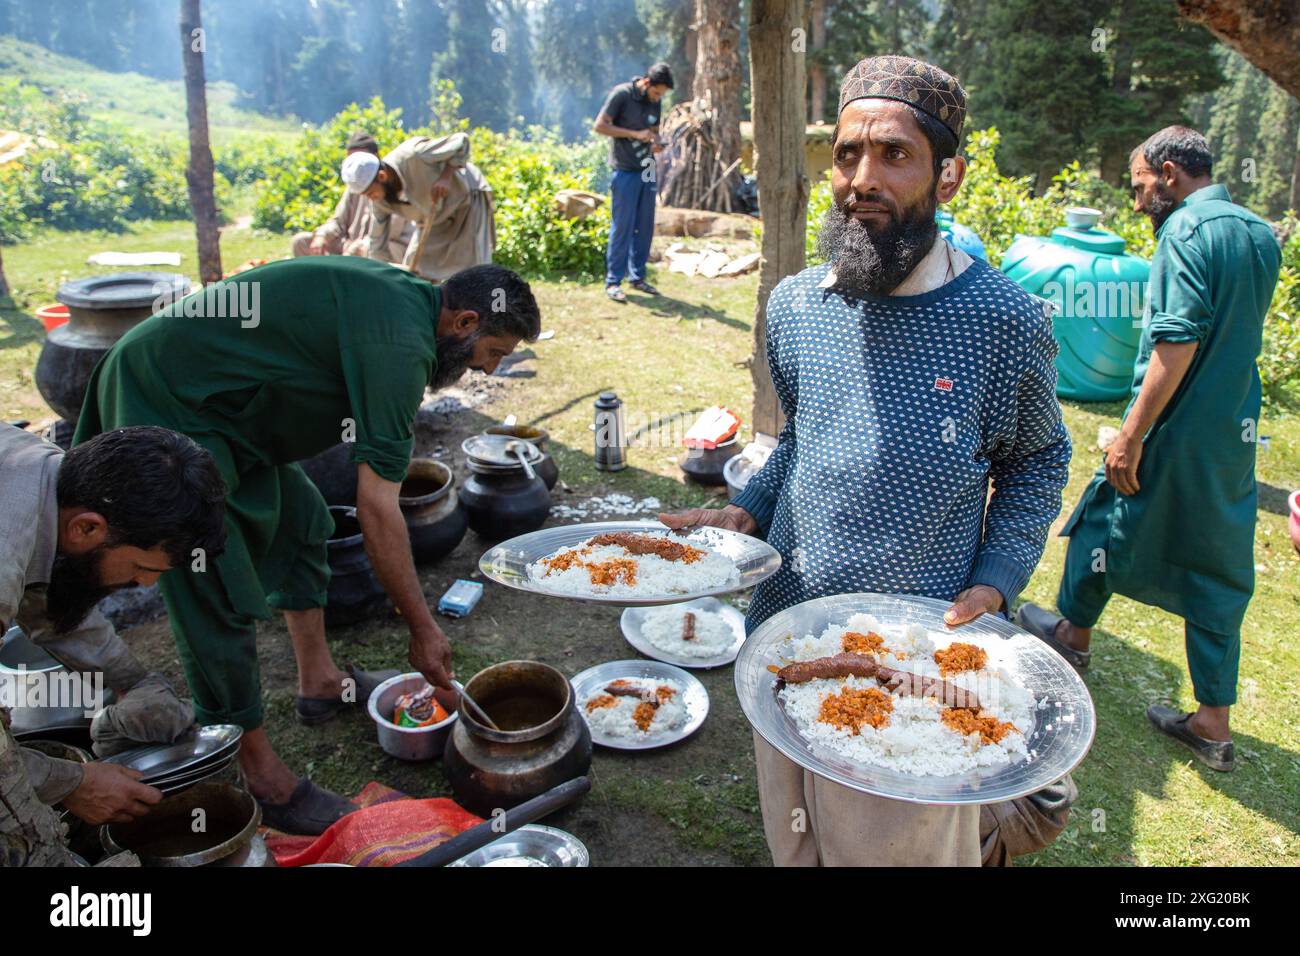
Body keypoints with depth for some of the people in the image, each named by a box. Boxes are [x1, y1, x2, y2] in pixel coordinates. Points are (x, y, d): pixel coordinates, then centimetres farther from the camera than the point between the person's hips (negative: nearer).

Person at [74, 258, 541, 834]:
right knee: (219, 598, -8)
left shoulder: (398, 294, 6)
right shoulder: (398, 343, -25)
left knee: (300, 519, 17)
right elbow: (377, 510, -26)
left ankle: (319, 681, 30)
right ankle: (256, 775, 5)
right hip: (164, 410, -11)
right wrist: (422, 628, -17)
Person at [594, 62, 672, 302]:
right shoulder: (621, 94, -10)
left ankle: (637, 276, 20)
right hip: (625, 172, -7)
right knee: (622, 227, -5)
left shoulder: (654, 101, 10)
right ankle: (613, 281, 2)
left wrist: (656, 142, -2)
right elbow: (599, 126, -13)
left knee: (645, 227, 9)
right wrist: (635, 134, -18)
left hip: (647, 171, 7)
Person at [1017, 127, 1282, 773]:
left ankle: (1074, 633, 37)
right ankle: (1213, 722, 18)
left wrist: (1131, 436, -24)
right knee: (1215, 568, 11)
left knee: (1104, 521, 15)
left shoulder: (1187, 230, -15)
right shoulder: (1260, 234, 12)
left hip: (1177, 432, -8)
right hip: (1236, 431, 8)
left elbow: (1177, 342, -24)